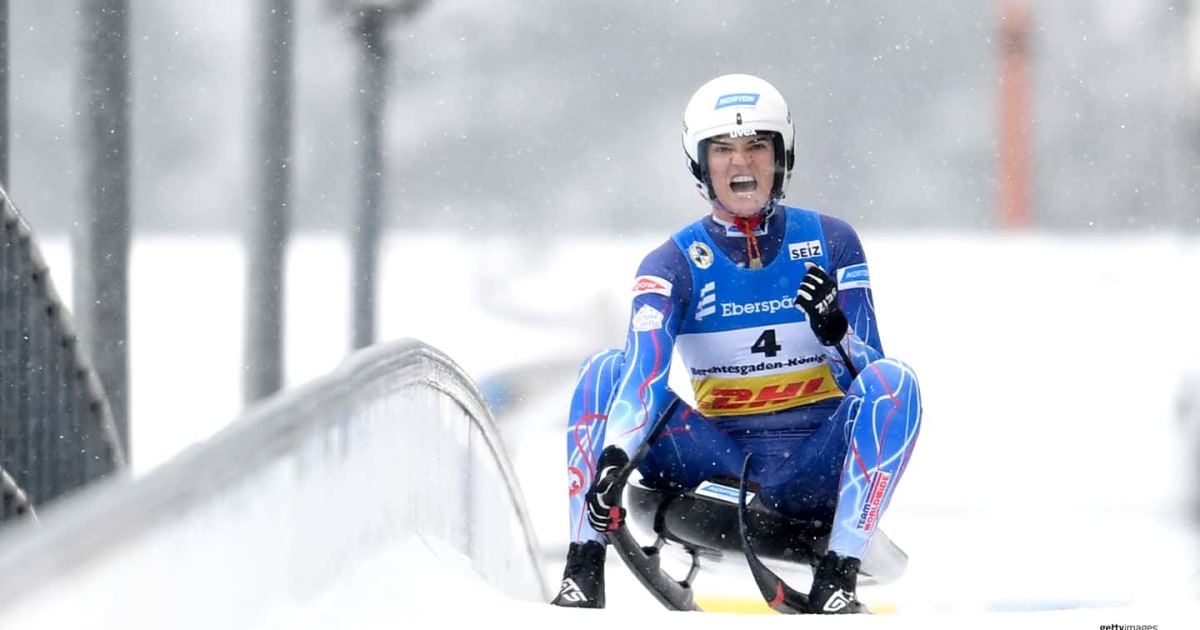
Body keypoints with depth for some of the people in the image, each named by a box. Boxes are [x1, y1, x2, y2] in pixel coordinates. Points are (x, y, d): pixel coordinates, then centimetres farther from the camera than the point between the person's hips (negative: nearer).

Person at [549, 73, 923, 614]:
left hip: (813, 467, 0)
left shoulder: (830, 242, 0)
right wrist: (612, 459, -38)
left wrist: (836, 332, -27)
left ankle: (836, 577, -31)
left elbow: (867, 373, -3)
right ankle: (583, 572, -23)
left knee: (893, 381, -27)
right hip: (718, 456, 0)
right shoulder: (673, 265, -2)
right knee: (605, 374, -18)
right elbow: (645, 371, -20)